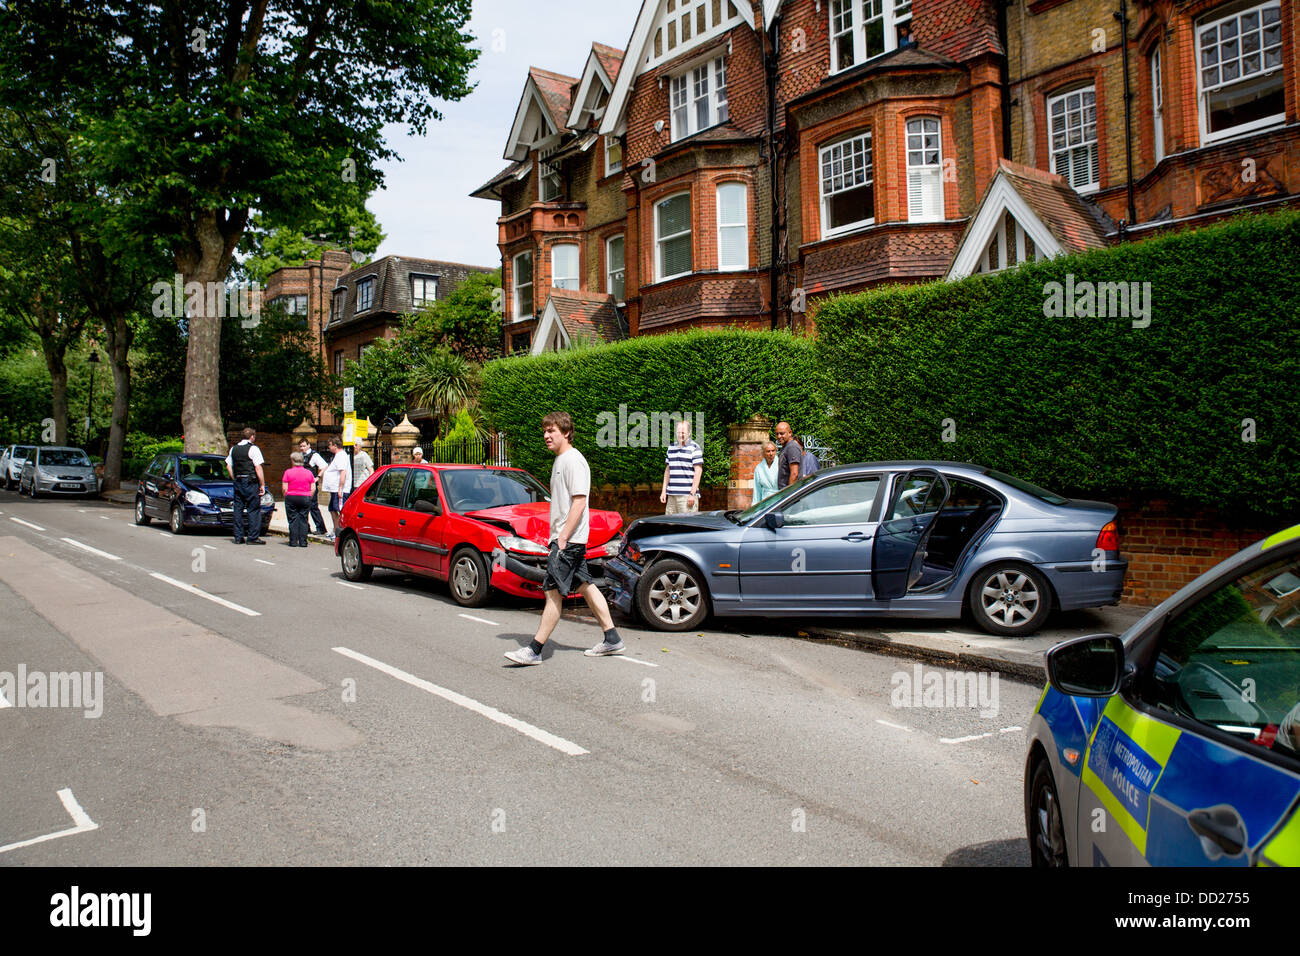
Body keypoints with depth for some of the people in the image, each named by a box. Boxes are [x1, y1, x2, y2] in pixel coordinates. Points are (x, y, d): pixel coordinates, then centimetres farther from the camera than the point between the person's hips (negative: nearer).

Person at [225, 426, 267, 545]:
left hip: (238, 482, 7)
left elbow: (228, 466, 14)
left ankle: (238, 537, 12)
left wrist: (235, 479, 18)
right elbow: (258, 468, -13)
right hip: (251, 482, -7)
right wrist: (262, 485, -9)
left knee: (238, 509, 9)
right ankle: (252, 537, -5)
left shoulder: (234, 449, 12)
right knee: (253, 509, -3)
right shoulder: (253, 448, -8)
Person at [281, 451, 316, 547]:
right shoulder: (309, 472, 5)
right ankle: (303, 542, 2)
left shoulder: (288, 472, -3)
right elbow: (313, 489, 2)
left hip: (291, 497, -2)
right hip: (305, 498, 2)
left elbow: (285, 489, -5)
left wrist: (286, 498, 9)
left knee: (293, 520, 3)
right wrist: (309, 498, 11)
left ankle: (293, 542, 2)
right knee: (303, 520, 5)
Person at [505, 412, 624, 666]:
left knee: (553, 592, -7)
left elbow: (579, 501, -20)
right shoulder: (560, 460, 18)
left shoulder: (573, 460, -14)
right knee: (585, 586, 13)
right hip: (565, 538, 11)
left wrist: (563, 537, -21)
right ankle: (612, 640, 19)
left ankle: (534, 650, -4)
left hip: (569, 539, -11)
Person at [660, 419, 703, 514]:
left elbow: (698, 471, -8)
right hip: (672, 495, 6)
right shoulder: (671, 447, 17)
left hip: (687, 495, -6)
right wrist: (664, 491, 15)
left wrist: (692, 494, -14)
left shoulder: (694, 448, -3)